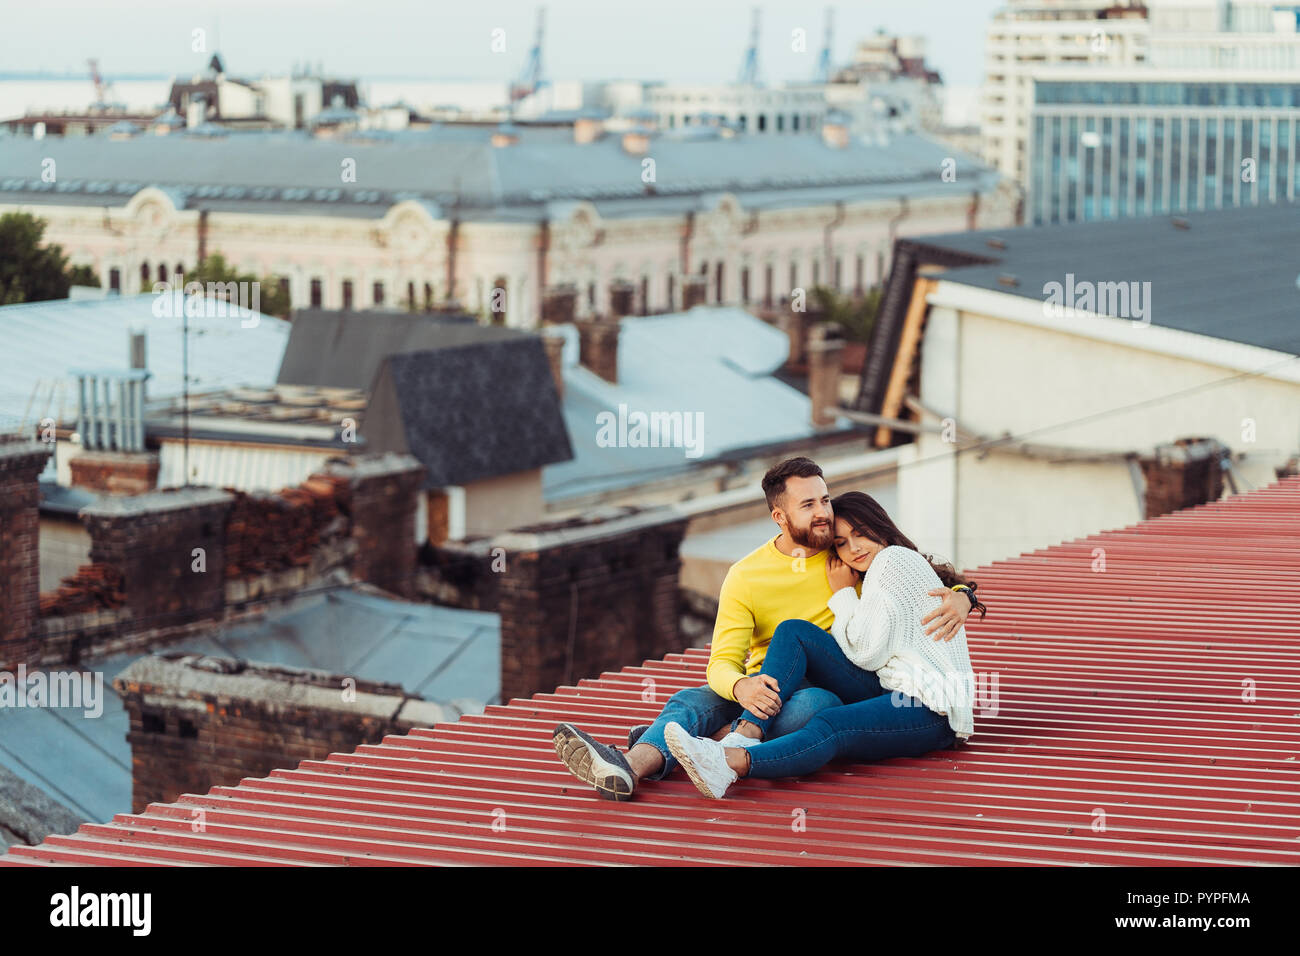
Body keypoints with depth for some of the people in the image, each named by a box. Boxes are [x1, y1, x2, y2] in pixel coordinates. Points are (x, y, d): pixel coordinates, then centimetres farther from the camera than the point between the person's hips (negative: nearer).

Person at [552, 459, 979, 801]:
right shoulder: (746, 576, -2)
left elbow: (931, 580, 7)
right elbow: (723, 662, -11)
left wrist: (959, 599, -20)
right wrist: (740, 687, -37)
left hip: (836, 691, -1)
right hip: (765, 690, 1)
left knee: (808, 703, -38)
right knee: (692, 700, -29)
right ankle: (630, 766, -58)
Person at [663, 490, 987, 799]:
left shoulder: (894, 559, -4)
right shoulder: (873, 575, 26)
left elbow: (867, 652, -9)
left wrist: (842, 593, 3)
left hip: (932, 710, -9)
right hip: (891, 694, 9)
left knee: (829, 727, -37)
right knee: (794, 631, -5)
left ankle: (734, 763, -61)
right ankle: (748, 733, -26)